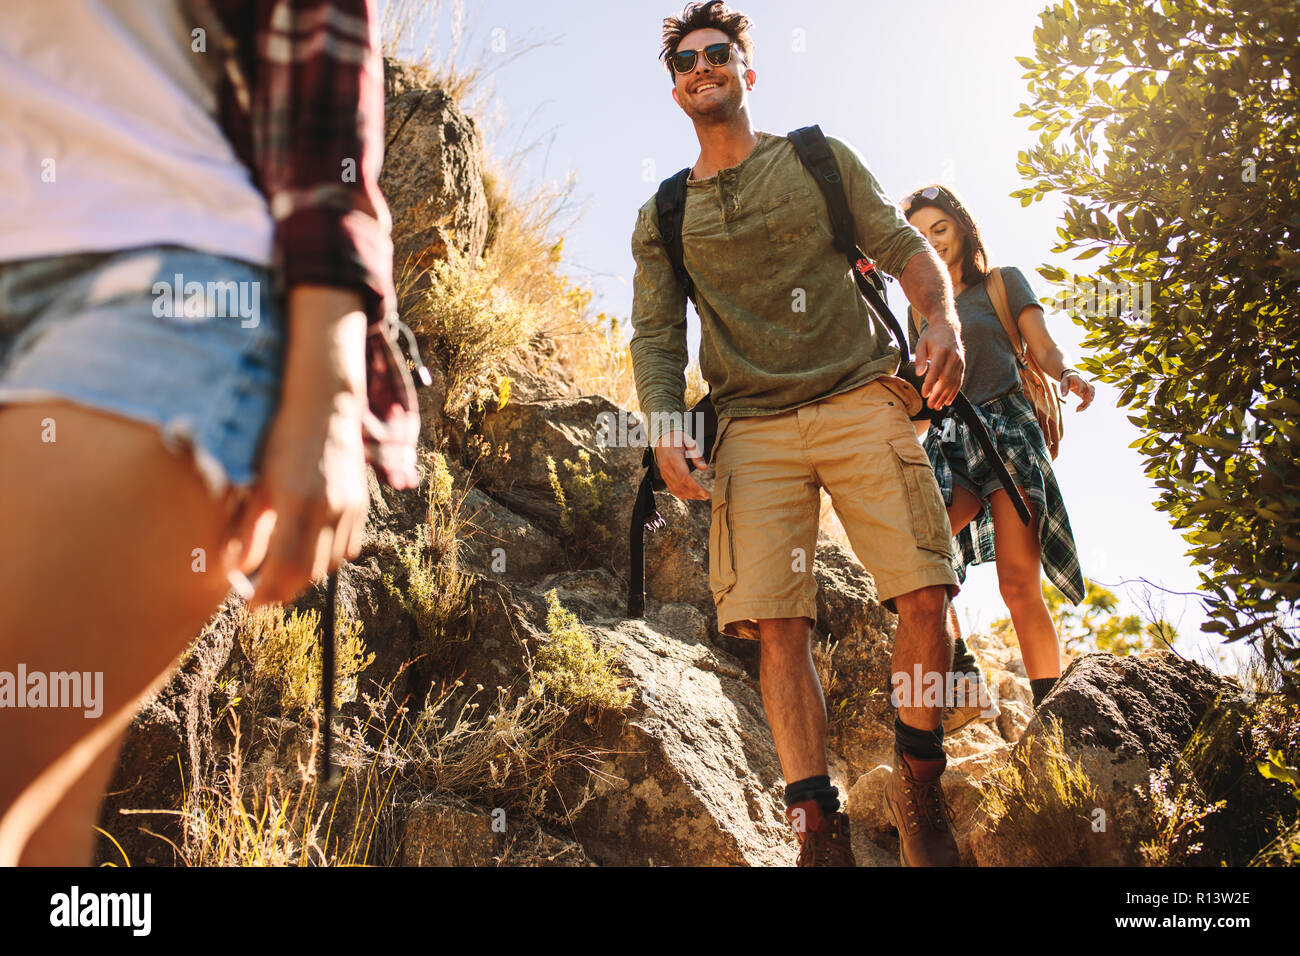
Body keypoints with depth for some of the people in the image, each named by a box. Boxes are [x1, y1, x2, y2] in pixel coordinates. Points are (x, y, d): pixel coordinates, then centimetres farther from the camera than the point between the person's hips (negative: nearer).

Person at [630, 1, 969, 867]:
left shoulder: (820, 160, 16)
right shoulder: (663, 219, 18)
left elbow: (903, 245, 9)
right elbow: (656, 334, 11)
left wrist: (943, 317, -12)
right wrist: (665, 427, -7)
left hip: (861, 399, -1)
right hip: (756, 429, 1)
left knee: (925, 594, -12)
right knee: (779, 625, -11)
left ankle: (919, 789, 10)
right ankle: (820, 827, -3)